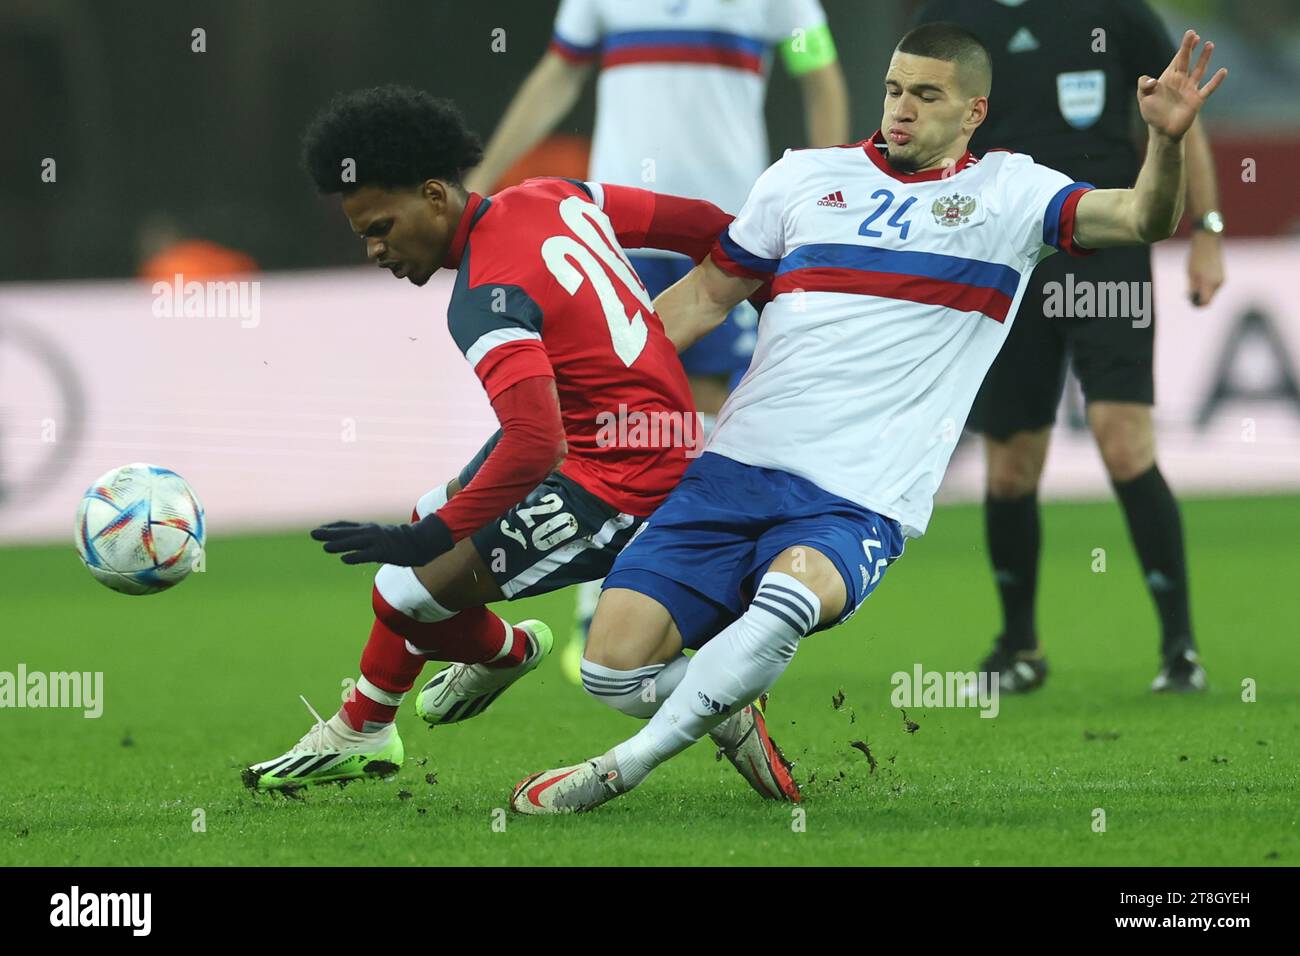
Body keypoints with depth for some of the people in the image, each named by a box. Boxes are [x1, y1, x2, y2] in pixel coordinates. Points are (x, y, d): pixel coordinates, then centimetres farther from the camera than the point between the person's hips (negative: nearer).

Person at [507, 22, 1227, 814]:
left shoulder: (1010, 192, 8)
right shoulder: (805, 177, 15)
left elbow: (1142, 219, -5)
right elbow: (706, 296, 22)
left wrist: (1166, 141, -26)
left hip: (860, 503, -3)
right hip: (736, 467, 3)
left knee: (797, 585, -37)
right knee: (618, 657, -11)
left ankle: (620, 769, -24)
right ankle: (730, 711, 23)